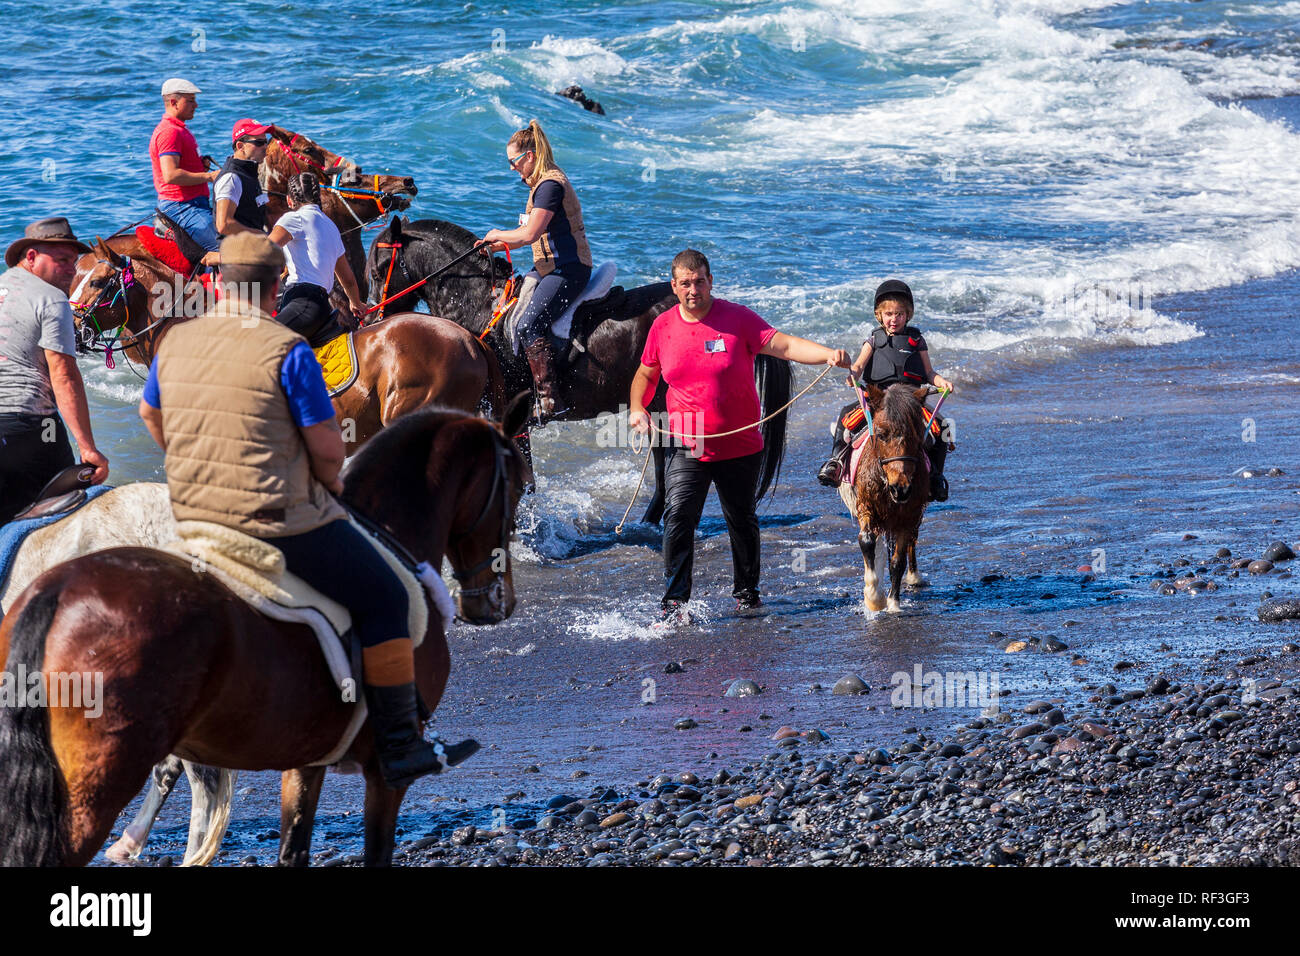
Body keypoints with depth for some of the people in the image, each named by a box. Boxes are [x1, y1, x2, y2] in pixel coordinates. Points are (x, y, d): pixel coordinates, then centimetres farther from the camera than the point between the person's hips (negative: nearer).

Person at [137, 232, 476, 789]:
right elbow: (328, 450, -13)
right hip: (283, 525, -7)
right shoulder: (287, 351, -15)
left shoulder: (176, 342, 4)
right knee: (384, 599, 8)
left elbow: (150, 414, 21)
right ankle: (401, 749, 9)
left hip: (191, 517, 7)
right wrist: (331, 485, 9)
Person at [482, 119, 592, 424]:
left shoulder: (550, 185, -18)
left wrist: (499, 235, -7)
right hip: (547, 267, 11)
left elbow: (530, 234, -25)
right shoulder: (541, 182, 15)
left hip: (568, 270, -11)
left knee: (529, 325, -23)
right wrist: (499, 244, 9)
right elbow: (535, 234, 20)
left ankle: (550, 401, -25)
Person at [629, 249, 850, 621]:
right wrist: (637, 408, 1)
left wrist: (829, 354, -30)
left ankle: (747, 591, 33)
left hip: (740, 447, -1)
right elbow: (646, 373, 18)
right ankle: (675, 600, -10)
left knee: (742, 521, 14)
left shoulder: (737, 318, -7)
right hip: (686, 448, 1)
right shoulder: (662, 327, 2)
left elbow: (784, 345, -15)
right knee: (678, 517, -15)